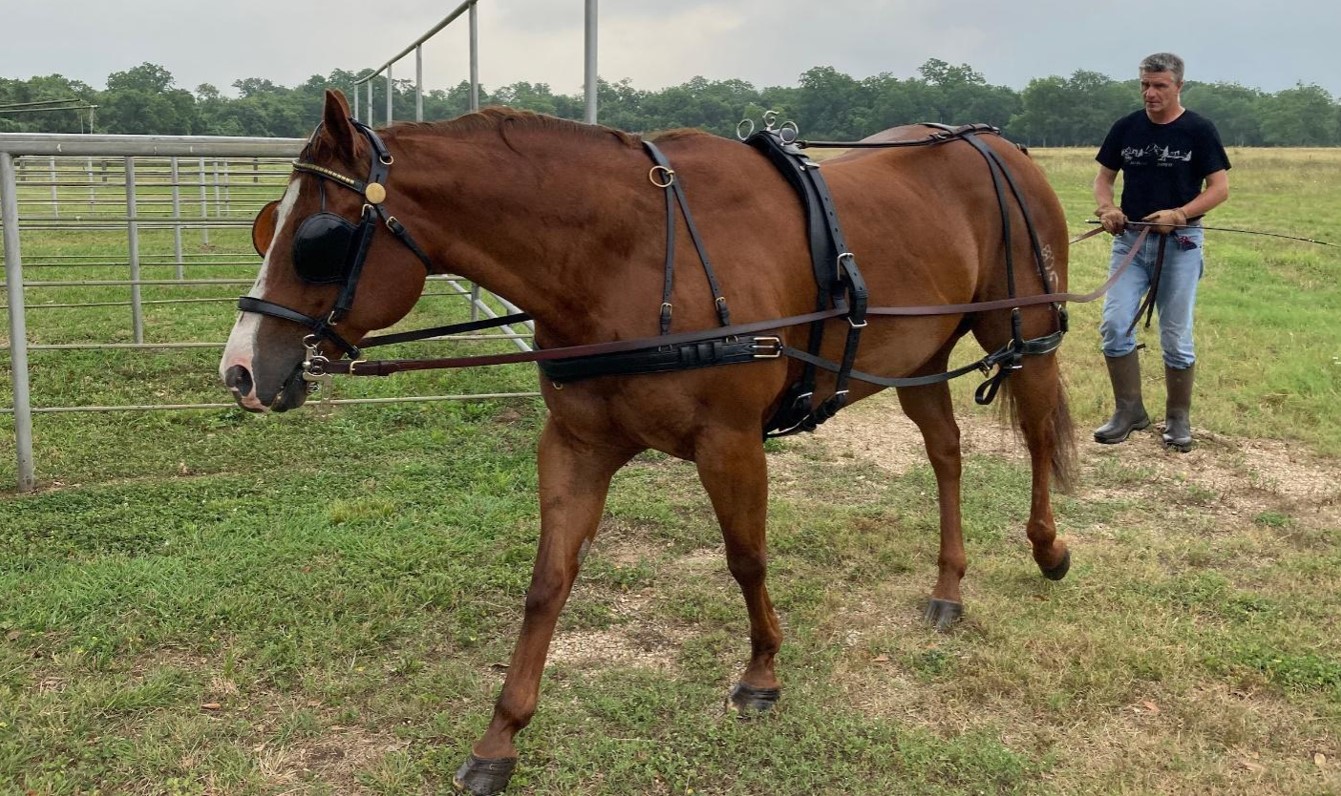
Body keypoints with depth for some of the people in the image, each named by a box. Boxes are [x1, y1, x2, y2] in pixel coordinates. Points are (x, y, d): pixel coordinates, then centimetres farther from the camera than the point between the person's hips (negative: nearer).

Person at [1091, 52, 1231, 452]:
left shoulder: (1199, 130, -3)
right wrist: (1107, 207, -11)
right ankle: (1129, 409, 8)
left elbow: (1220, 187, -5)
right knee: (1114, 325, -8)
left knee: (1176, 336, 3)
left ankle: (1178, 418, 19)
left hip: (1180, 242, -3)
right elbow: (1104, 178, 11)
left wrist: (1179, 214, -21)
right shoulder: (1126, 128, 5)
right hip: (1130, 239, 3)